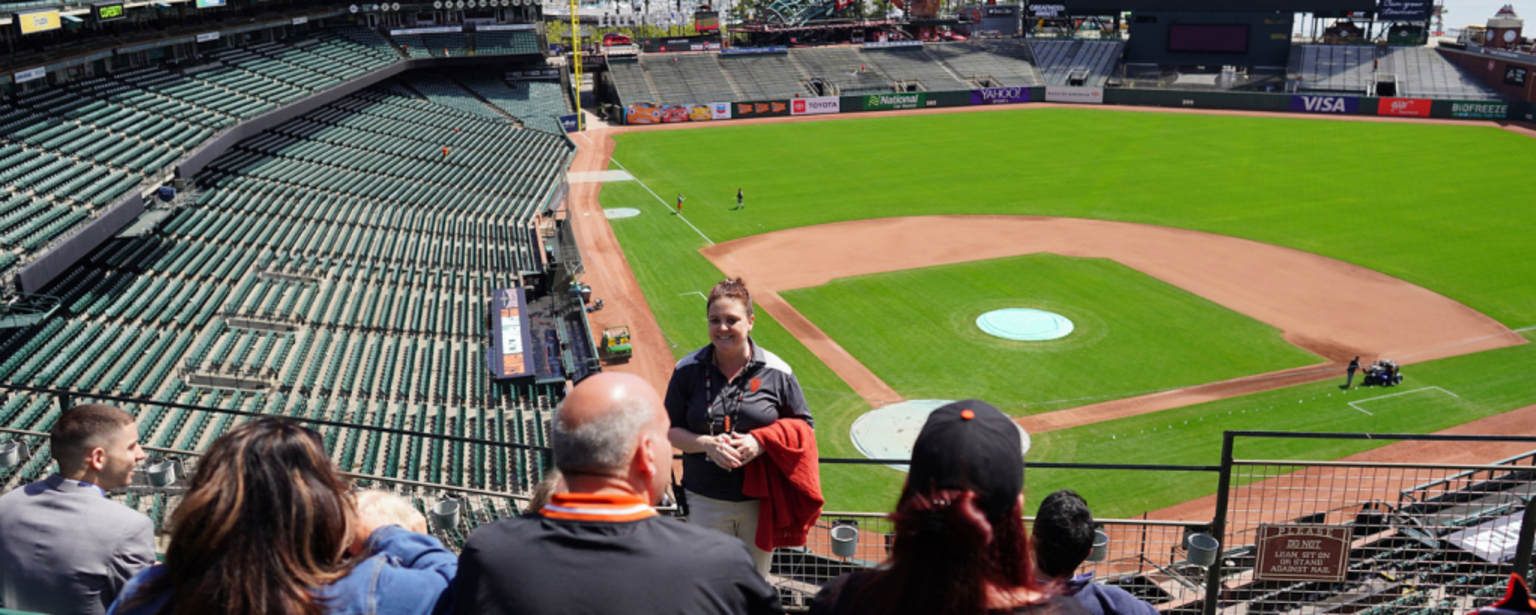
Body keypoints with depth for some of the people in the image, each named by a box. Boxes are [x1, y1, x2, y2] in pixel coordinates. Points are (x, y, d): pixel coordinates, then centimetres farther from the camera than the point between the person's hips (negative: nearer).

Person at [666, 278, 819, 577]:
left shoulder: (776, 372, -4)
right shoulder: (688, 370, -1)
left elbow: (804, 426, 2)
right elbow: (669, 431, 3)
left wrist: (761, 442, -15)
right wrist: (706, 444, -17)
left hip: (761, 501, 0)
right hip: (706, 501, 0)